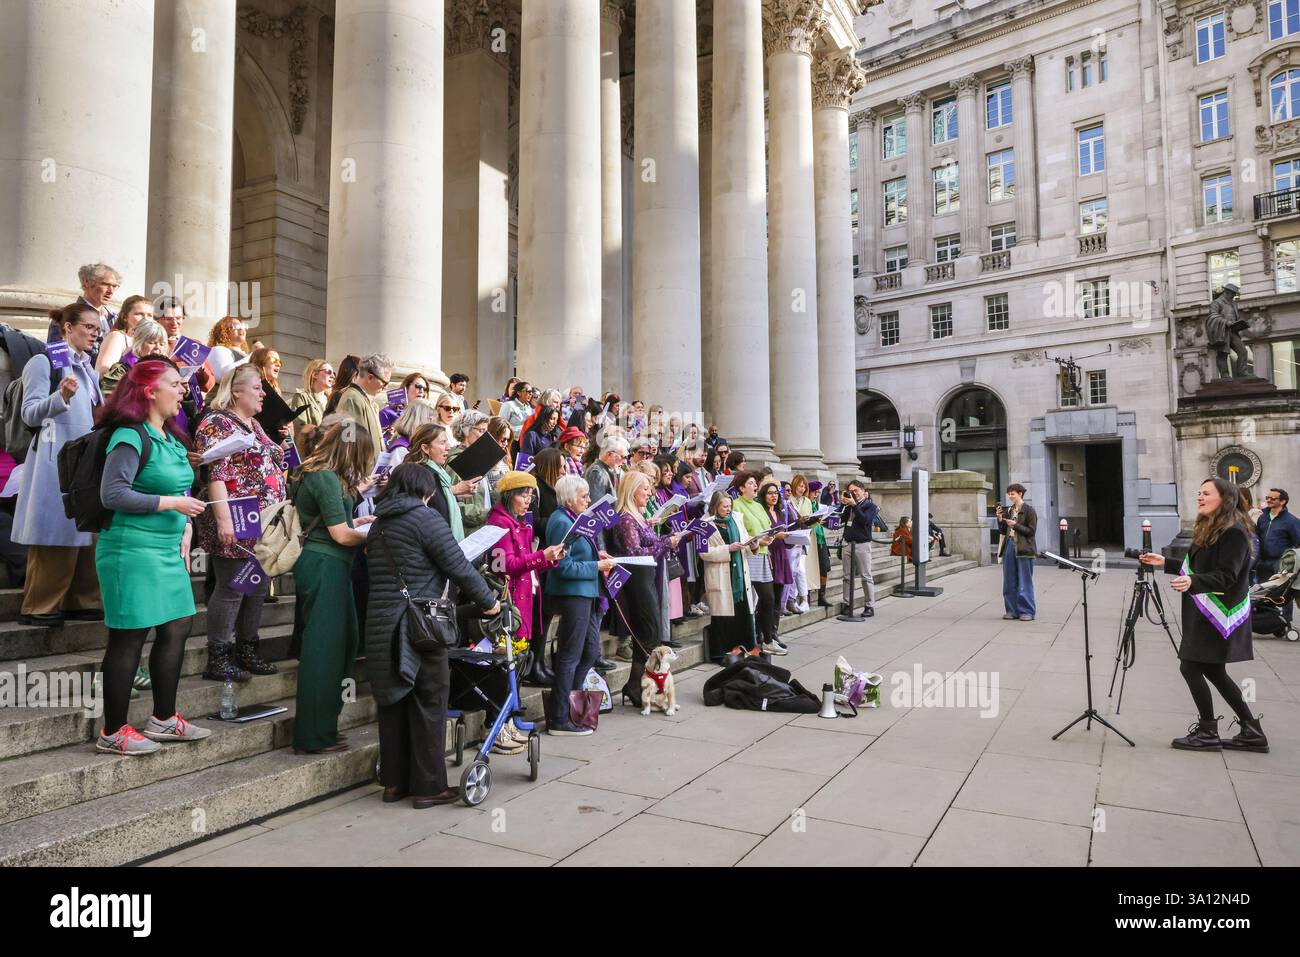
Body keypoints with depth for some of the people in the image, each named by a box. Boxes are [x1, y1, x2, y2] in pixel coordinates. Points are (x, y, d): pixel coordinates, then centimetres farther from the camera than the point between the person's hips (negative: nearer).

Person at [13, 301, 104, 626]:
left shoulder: (89, 368, 19)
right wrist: (61, 397, -27)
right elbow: (30, 414, -12)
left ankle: (82, 601, 13)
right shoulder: (45, 362, -4)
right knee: (56, 538, -7)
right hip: (56, 461, -7)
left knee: (87, 535, 7)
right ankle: (40, 607, 2)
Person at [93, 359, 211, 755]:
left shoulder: (172, 437, 14)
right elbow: (112, 494, -19)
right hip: (132, 549, -9)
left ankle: (164, 719, 26)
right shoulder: (130, 436, -13)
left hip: (168, 550, 9)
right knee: (129, 638, -1)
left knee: (177, 629, 13)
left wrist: (186, 528, 8)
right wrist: (173, 503, -19)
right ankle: (113, 732, 12)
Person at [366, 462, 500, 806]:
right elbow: (459, 568, -12)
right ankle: (429, 786, 9)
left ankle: (394, 782, 23)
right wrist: (489, 601, -1)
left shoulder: (379, 524, 15)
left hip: (381, 623, 7)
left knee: (394, 700, 15)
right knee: (429, 702, 3)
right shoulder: (425, 518, -9)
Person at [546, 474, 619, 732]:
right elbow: (564, 567, -21)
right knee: (570, 657, -2)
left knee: (591, 652, 16)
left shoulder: (572, 519, 14)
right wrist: (597, 566, -15)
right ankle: (559, 720, 7)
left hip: (584, 594, 10)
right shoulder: (562, 522, -16)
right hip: (572, 594, -10)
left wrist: (595, 555, 10)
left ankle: (568, 703, 27)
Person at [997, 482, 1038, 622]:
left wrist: (1015, 525, -17)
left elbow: (1032, 531, -10)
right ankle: (1012, 610, 15)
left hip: (1023, 549, -6)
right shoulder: (1009, 510, 13)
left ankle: (1027, 611, 5)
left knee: (1024, 582, -1)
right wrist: (1000, 519, 0)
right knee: (1009, 582, 8)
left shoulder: (1029, 510, -5)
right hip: (1009, 547, 6)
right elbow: (1003, 531, 15)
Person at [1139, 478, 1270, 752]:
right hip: (1204, 611, 10)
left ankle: (1208, 733, 5)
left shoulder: (1234, 532, -15)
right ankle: (1252, 732, 21)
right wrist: (1165, 563, 18)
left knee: (1190, 666, -7)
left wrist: (1192, 582, -38)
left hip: (1219, 613, -10)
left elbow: (1226, 576, -23)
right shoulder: (1208, 529, 14)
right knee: (1213, 671, 13)